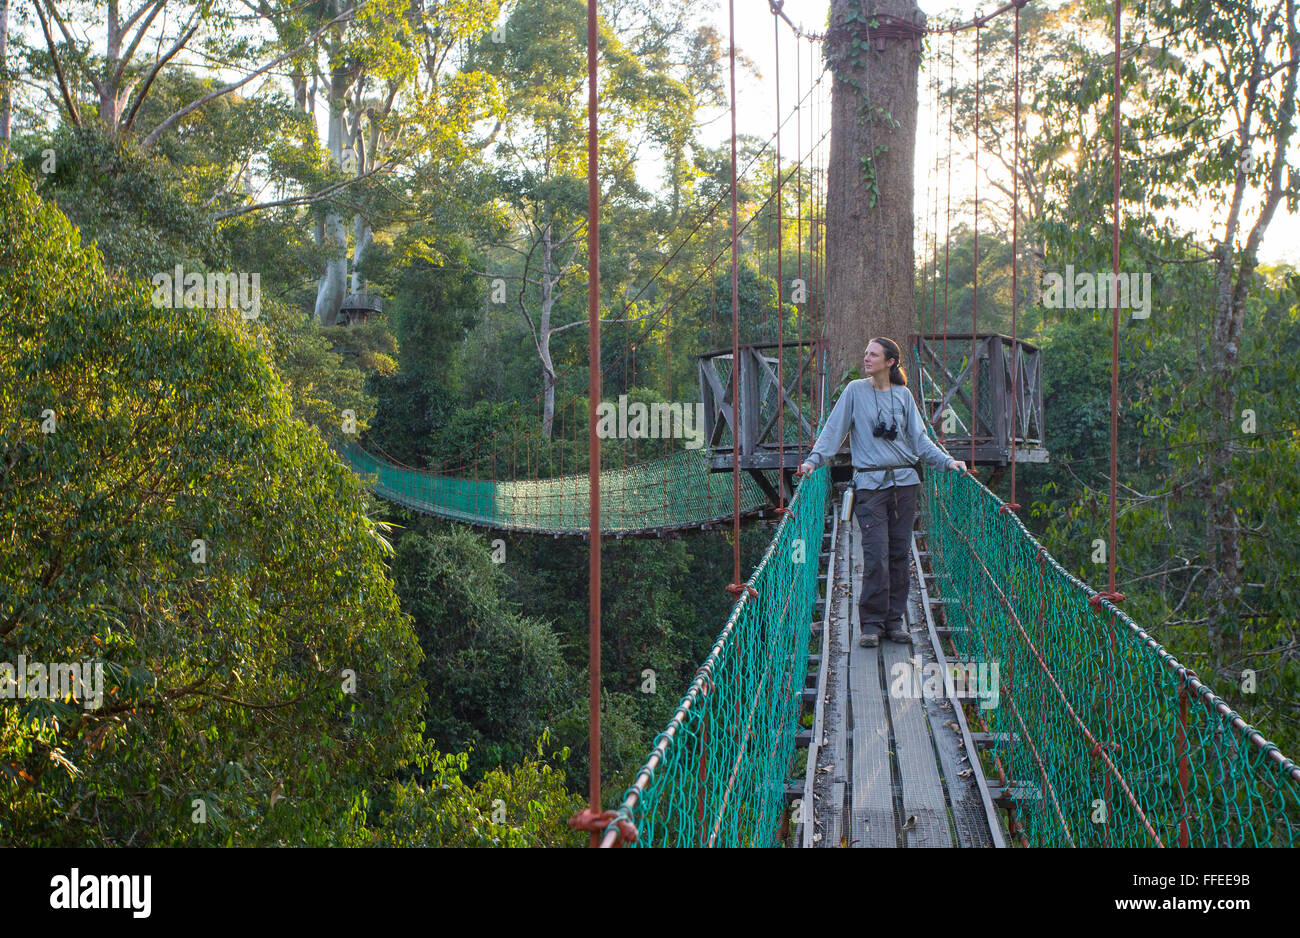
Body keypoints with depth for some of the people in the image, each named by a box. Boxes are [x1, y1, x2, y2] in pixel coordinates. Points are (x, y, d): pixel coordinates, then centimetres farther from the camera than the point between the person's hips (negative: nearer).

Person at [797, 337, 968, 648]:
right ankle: (871, 624, -3)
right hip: (869, 483, -3)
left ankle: (894, 620, 12)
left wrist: (947, 461, 2)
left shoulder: (903, 395, 10)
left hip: (904, 482, 3)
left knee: (899, 553, 4)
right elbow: (834, 430, 1)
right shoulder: (855, 391, 4)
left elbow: (919, 439, 13)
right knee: (876, 555, -10)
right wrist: (814, 460, -11)